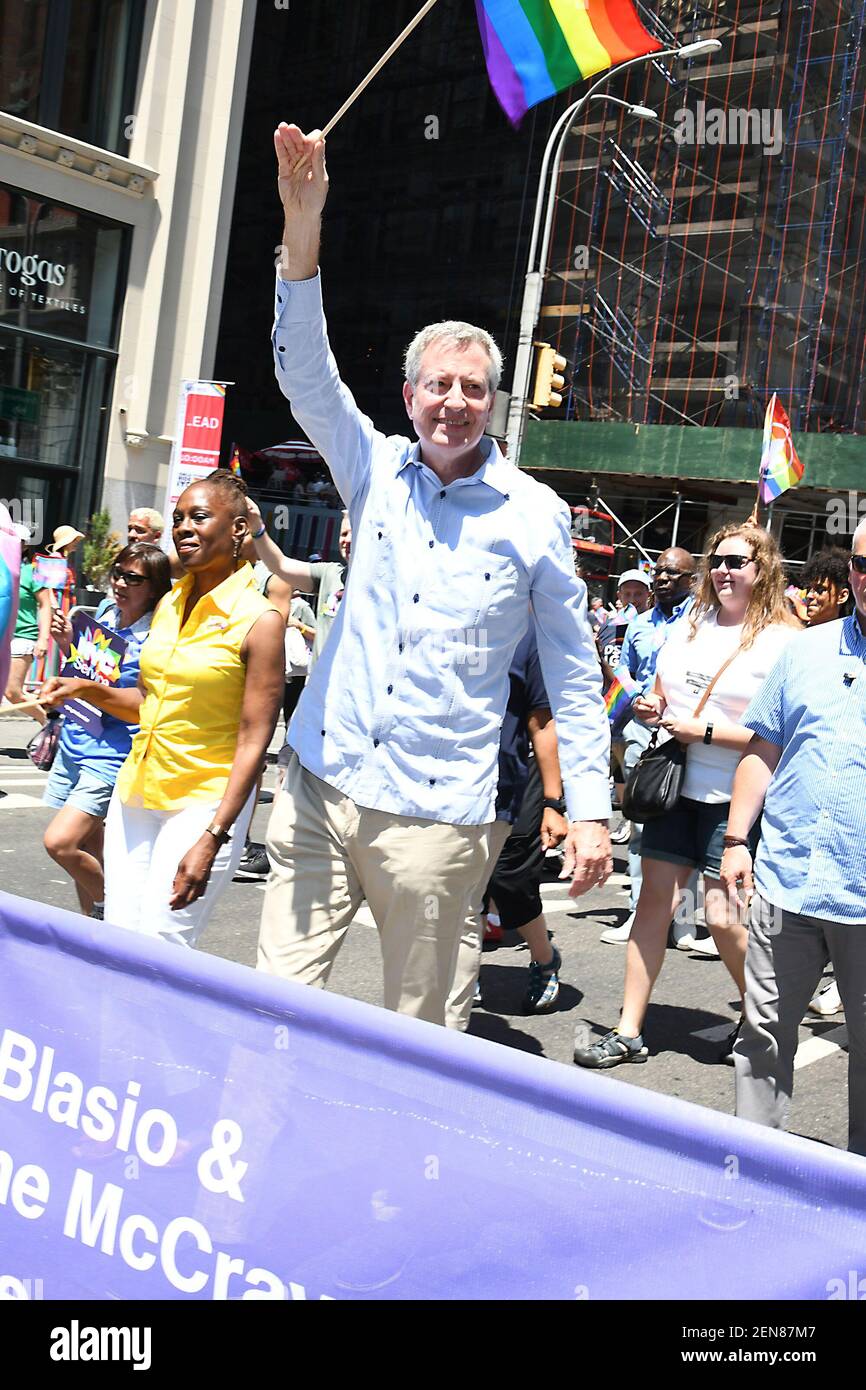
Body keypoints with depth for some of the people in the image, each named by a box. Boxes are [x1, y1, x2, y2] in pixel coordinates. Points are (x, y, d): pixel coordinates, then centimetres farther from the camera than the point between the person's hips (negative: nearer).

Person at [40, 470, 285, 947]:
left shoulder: (258, 620, -12)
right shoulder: (168, 605, 8)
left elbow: (253, 740, -15)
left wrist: (212, 839, -20)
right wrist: (88, 690, 1)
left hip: (205, 803, -7)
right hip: (135, 794, 7)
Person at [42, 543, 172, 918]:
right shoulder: (105, 610, 5)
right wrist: (67, 644, 2)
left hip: (111, 754, -7)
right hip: (74, 743, 7)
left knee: (59, 842, -15)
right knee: (87, 847, 13)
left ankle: (111, 908, 8)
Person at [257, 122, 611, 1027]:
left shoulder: (535, 515, 0)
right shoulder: (377, 472, 7)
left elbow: (573, 671, 3)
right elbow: (306, 376, -7)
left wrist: (589, 809, -1)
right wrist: (302, 231, -19)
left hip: (436, 813, -2)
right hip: (320, 787, 3)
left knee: (413, 1028, 6)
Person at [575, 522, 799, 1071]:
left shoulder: (783, 641, -8)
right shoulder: (691, 624, 10)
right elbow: (663, 691, 24)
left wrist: (705, 732, -17)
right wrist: (649, 708, 1)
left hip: (731, 798, -5)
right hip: (674, 785, 5)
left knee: (724, 917, -3)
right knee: (655, 898, 5)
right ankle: (629, 1032, 12)